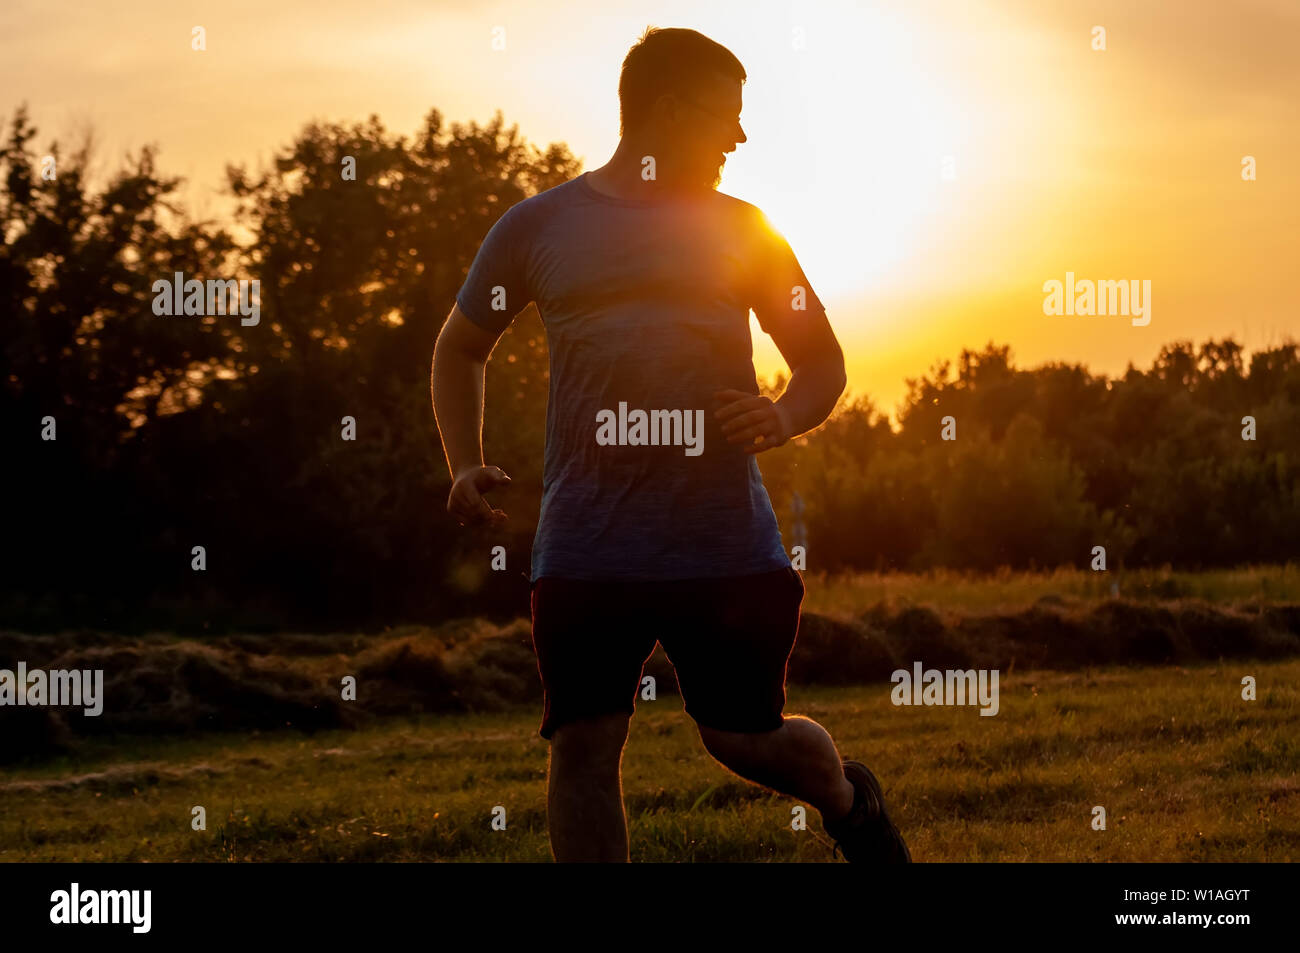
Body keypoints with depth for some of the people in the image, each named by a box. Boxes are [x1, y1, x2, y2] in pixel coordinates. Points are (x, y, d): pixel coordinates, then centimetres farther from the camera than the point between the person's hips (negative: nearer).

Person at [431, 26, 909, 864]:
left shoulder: (741, 230, 12)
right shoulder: (540, 226, 8)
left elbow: (823, 360, 16)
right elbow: (462, 345, 20)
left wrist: (786, 415, -7)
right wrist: (467, 465, 4)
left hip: (728, 544, 1)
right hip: (586, 547, -1)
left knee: (745, 739, 9)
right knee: (583, 745, -6)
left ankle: (850, 799, 43)